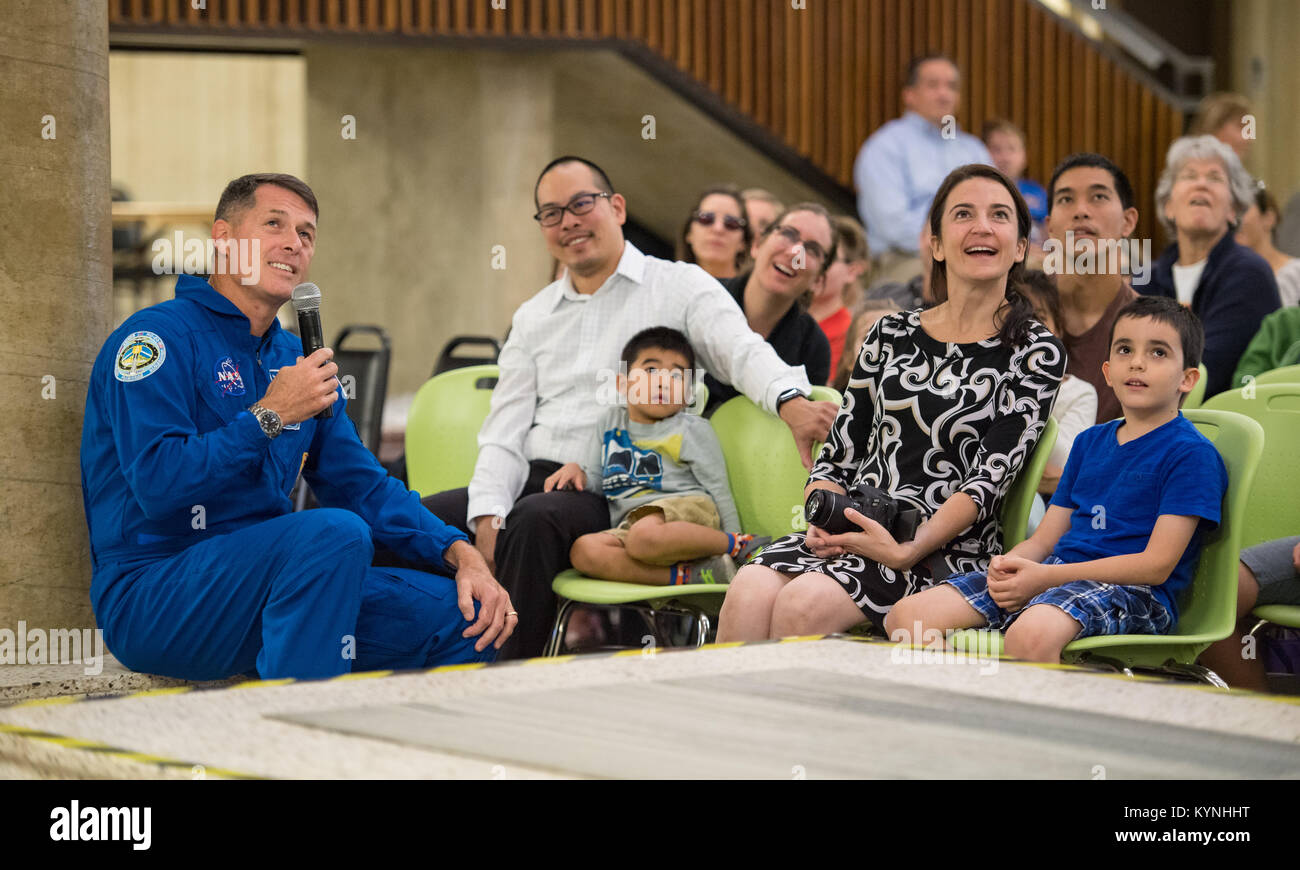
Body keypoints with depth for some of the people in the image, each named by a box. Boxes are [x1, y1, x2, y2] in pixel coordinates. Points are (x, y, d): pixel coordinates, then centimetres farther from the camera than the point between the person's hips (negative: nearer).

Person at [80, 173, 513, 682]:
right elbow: (158, 484, -20)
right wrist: (269, 415, -18)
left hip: (264, 590, 8)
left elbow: (364, 488, 18)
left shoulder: (294, 361, 17)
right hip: (151, 597, -8)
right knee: (335, 532, -32)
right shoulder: (159, 336, -7)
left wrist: (462, 555, 2)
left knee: (466, 612, -5)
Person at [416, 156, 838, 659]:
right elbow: (504, 435, 14)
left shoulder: (681, 288, 7)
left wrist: (791, 402, -35)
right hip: (535, 479, 5)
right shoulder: (534, 318, 21)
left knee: (533, 520, -36)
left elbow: (742, 351, -11)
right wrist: (487, 518, -7)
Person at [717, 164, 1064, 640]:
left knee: (803, 604, -32)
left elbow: (992, 476, -7)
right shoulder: (890, 335, 17)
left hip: (945, 549, -4)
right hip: (850, 532, 4)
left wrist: (908, 552, -20)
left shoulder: (1035, 351, 4)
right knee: (750, 591, -29)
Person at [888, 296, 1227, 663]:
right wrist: (1006, 566, -5)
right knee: (906, 618, -12)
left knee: (1031, 635, -42)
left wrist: (1045, 576, -15)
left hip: (1132, 591, -7)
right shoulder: (1090, 442, 23)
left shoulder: (1192, 453, -1)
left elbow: (1157, 564, -11)